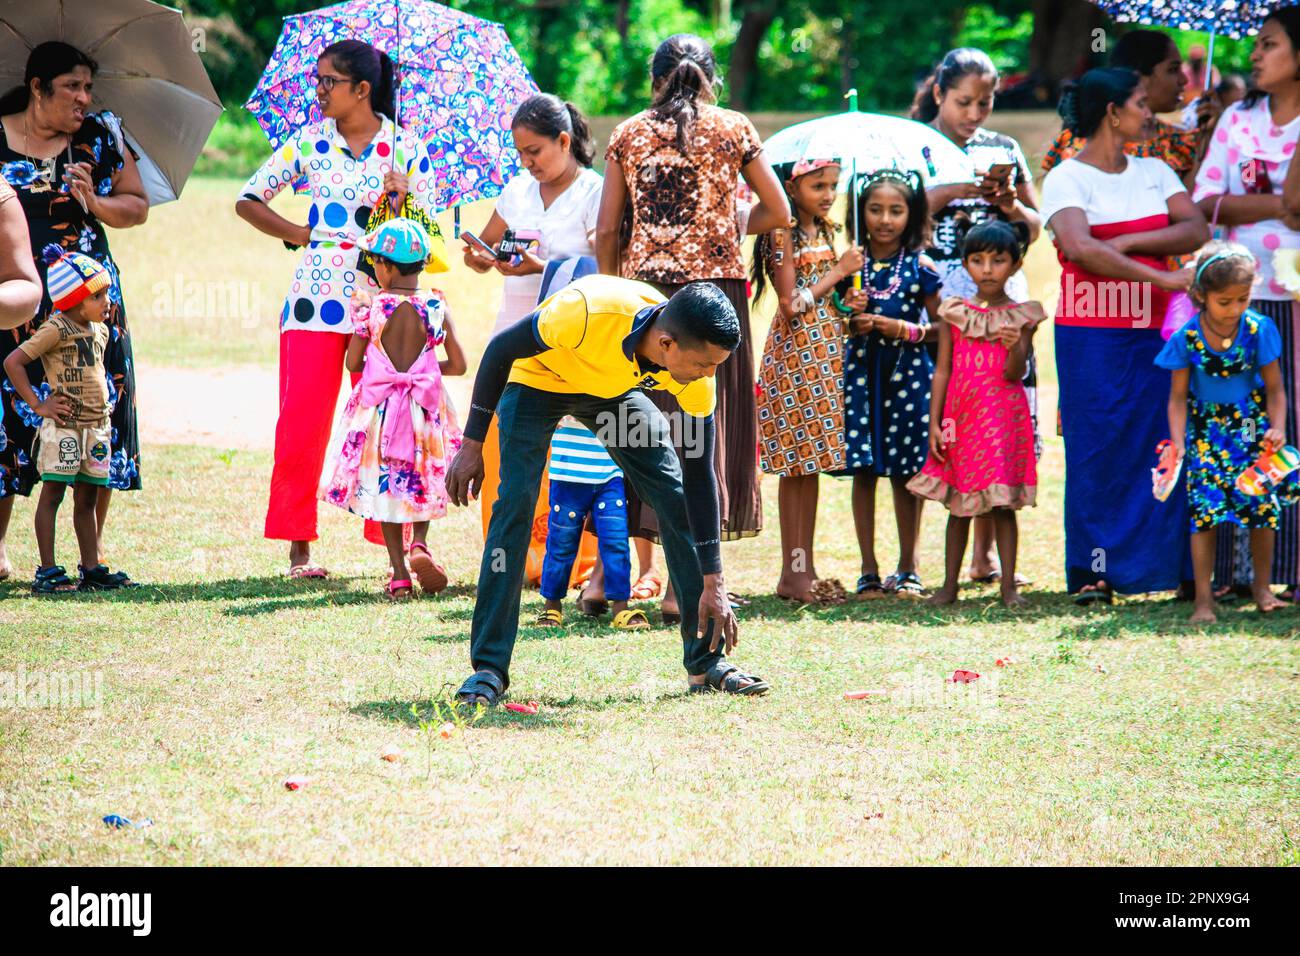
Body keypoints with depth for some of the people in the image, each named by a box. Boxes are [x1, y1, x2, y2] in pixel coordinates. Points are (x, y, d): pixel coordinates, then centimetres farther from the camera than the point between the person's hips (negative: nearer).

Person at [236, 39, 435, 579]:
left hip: (382, 299, -1)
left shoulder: (406, 149, 4)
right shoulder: (310, 143, 7)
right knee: (302, 423, -3)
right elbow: (249, 201, 13)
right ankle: (298, 549, 4)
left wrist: (400, 199, -15)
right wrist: (299, 235, 5)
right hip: (317, 297, 1)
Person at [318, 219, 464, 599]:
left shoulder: (369, 307, -10)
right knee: (422, 482, 19)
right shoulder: (436, 307, -5)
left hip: (378, 408, -1)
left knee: (385, 487, 10)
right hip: (425, 408, 1)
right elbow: (458, 365, 0)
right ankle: (420, 543, -6)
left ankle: (399, 574, 7)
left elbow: (353, 363, -3)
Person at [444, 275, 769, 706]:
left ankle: (706, 661, 3)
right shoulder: (588, 310, -43)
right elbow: (501, 349, -25)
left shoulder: (695, 374, -28)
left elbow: (699, 474, -18)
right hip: (536, 379, -4)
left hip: (613, 389, 4)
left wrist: (713, 583, -18)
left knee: (679, 499, -7)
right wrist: (472, 446, -20)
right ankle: (488, 668, -13)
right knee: (515, 503, -20)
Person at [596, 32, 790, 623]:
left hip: (644, 287, 2)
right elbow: (779, 214, 8)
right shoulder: (732, 130, 5)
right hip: (713, 284, -2)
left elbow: (606, 230, 6)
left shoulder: (627, 136, 9)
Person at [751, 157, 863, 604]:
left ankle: (805, 568, 13)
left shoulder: (825, 232, 13)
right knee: (796, 465, -5)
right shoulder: (783, 234, -10)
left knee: (810, 463, 9)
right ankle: (792, 572, -1)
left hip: (825, 350, 8)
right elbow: (793, 303, -15)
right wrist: (838, 271, -9)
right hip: (795, 353, -8)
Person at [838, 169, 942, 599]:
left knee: (906, 473, 3)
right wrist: (852, 322, -11)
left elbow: (939, 326, 3)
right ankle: (868, 570, 8)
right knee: (863, 471, 1)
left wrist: (905, 329, -12)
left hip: (907, 374, -1)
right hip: (861, 372, 1)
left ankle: (907, 568, 14)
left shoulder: (920, 267, 0)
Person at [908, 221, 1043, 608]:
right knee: (959, 506, 7)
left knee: (1003, 504, 0)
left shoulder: (1020, 317, 0)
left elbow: (1015, 374, -9)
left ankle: (1009, 586, 3)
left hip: (1004, 418, -2)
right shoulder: (954, 313, 4)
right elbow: (942, 372, 5)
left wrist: (1015, 347, -30)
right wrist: (934, 423, 1)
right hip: (961, 417, 2)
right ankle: (949, 585, 13)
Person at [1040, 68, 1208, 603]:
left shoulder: (1153, 172, 13)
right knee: (1096, 448, -5)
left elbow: (1196, 230, -1)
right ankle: (1093, 572, 0)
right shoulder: (1067, 178, -5)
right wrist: (1159, 276, -24)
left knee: (1165, 442, -1)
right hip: (1091, 337, -4)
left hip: (1154, 331, 4)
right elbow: (1079, 247, -22)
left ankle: (1181, 567, 2)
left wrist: (1125, 243, -14)